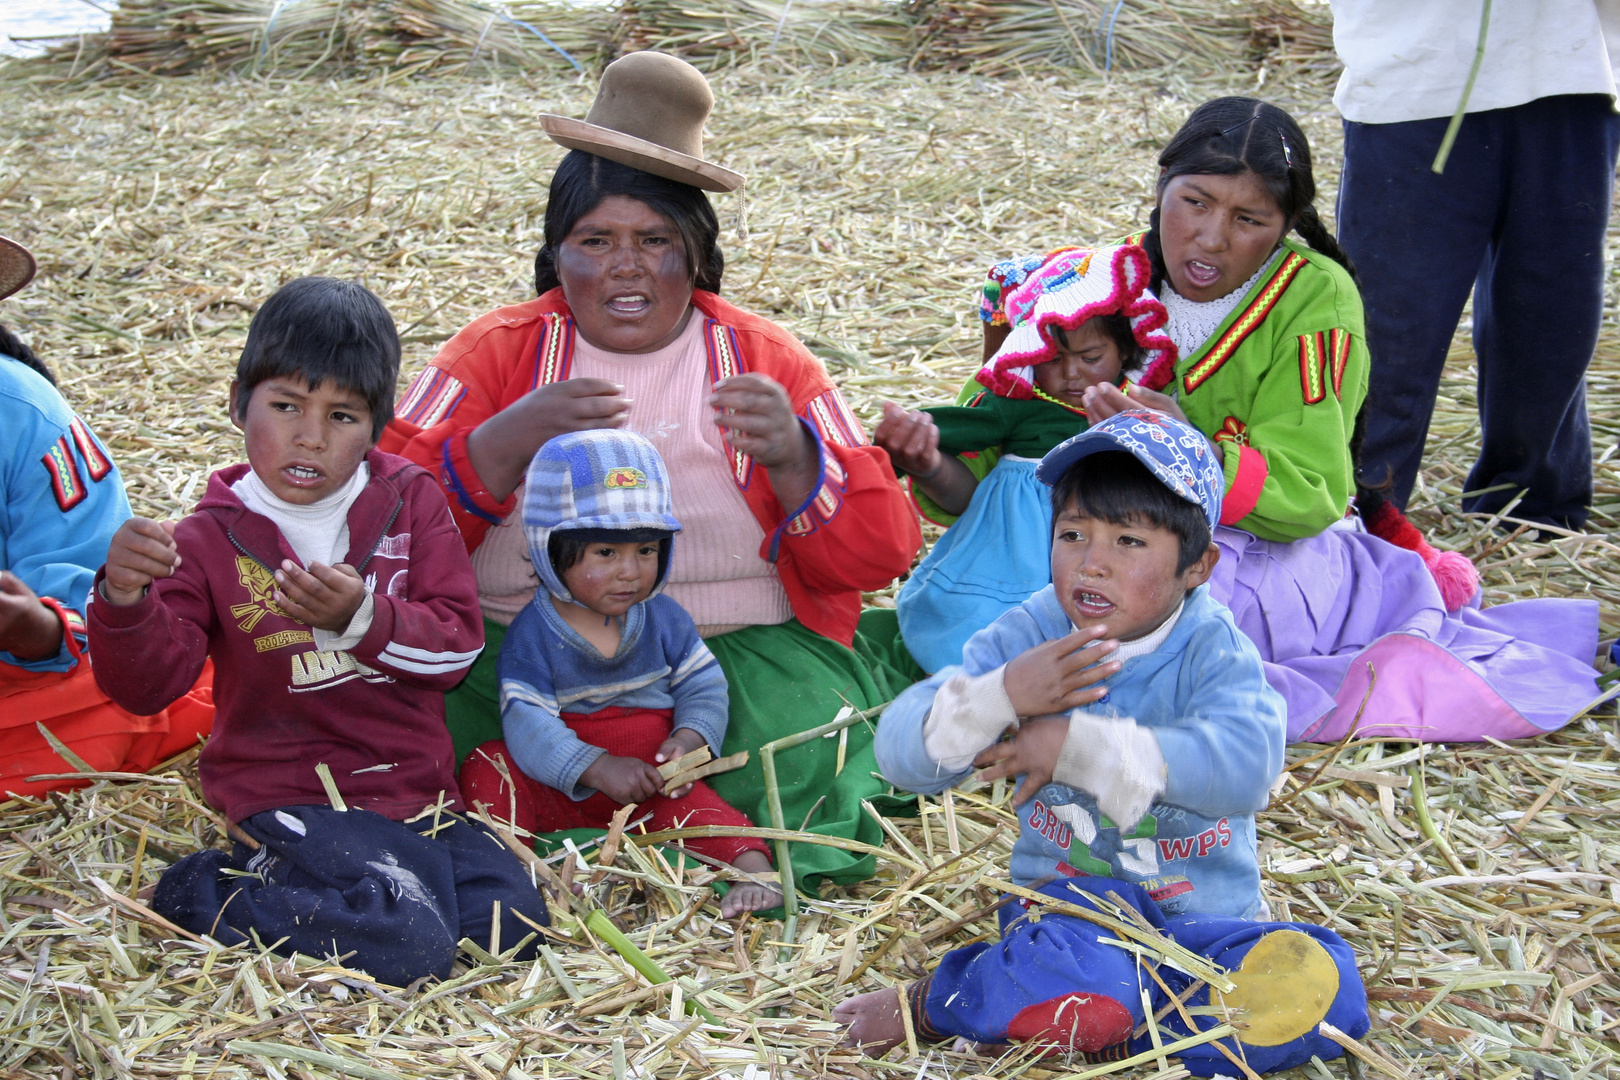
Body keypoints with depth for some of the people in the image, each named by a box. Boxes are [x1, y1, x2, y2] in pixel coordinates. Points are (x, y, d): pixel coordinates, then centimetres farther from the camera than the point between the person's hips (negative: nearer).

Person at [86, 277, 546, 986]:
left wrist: (362, 618, -21)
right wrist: (124, 600, -31)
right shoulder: (212, 538, -1)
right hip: (290, 792, -5)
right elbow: (147, 687, -9)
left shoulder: (410, 501, 5)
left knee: (512, 923, -14)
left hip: (415, 785, 5)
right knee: (407, 945, -26)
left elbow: (460, 645, -2)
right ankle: (205, 894, -3)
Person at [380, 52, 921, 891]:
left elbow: (880, 554, 1)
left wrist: (792, 458, -19)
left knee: (803, 763, -29)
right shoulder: (498, 353, 8)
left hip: (734, 641, 0)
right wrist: (505, 443, -21)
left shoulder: (766, 362, 8)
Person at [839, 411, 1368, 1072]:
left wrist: (1081, 745, -31)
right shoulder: (1025, 637, -2)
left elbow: (1245, 765, -28)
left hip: (1204, 911, 2)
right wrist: (1001, 697, -26)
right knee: (1080, 985, -37)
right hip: (1071, 889, -2)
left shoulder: (1214, 651, -6)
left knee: (1322, 989, -26)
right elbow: (901, 754, -8)